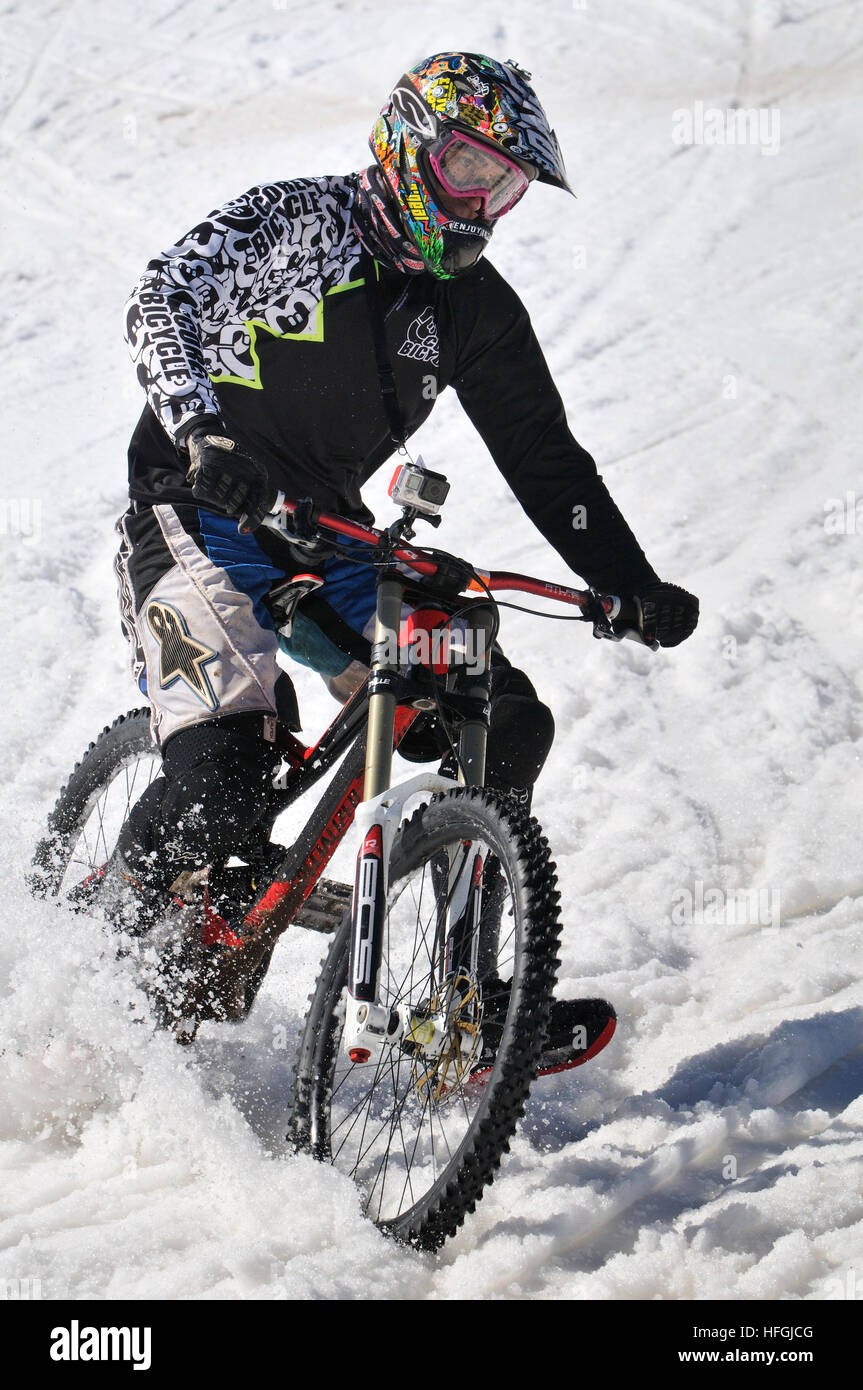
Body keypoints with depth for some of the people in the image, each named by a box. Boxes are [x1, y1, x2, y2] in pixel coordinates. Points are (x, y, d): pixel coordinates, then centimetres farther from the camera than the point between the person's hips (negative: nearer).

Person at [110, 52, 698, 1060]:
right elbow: (160, 302, -18)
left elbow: (544, 458, 8)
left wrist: (636, 590, -3)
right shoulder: (289, 220, -8)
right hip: (199, 513, -6)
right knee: (219, 792, -24)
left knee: (505, 727, -9)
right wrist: (204, 435, -36)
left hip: (326, 537, 6)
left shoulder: (476, 308, 6)